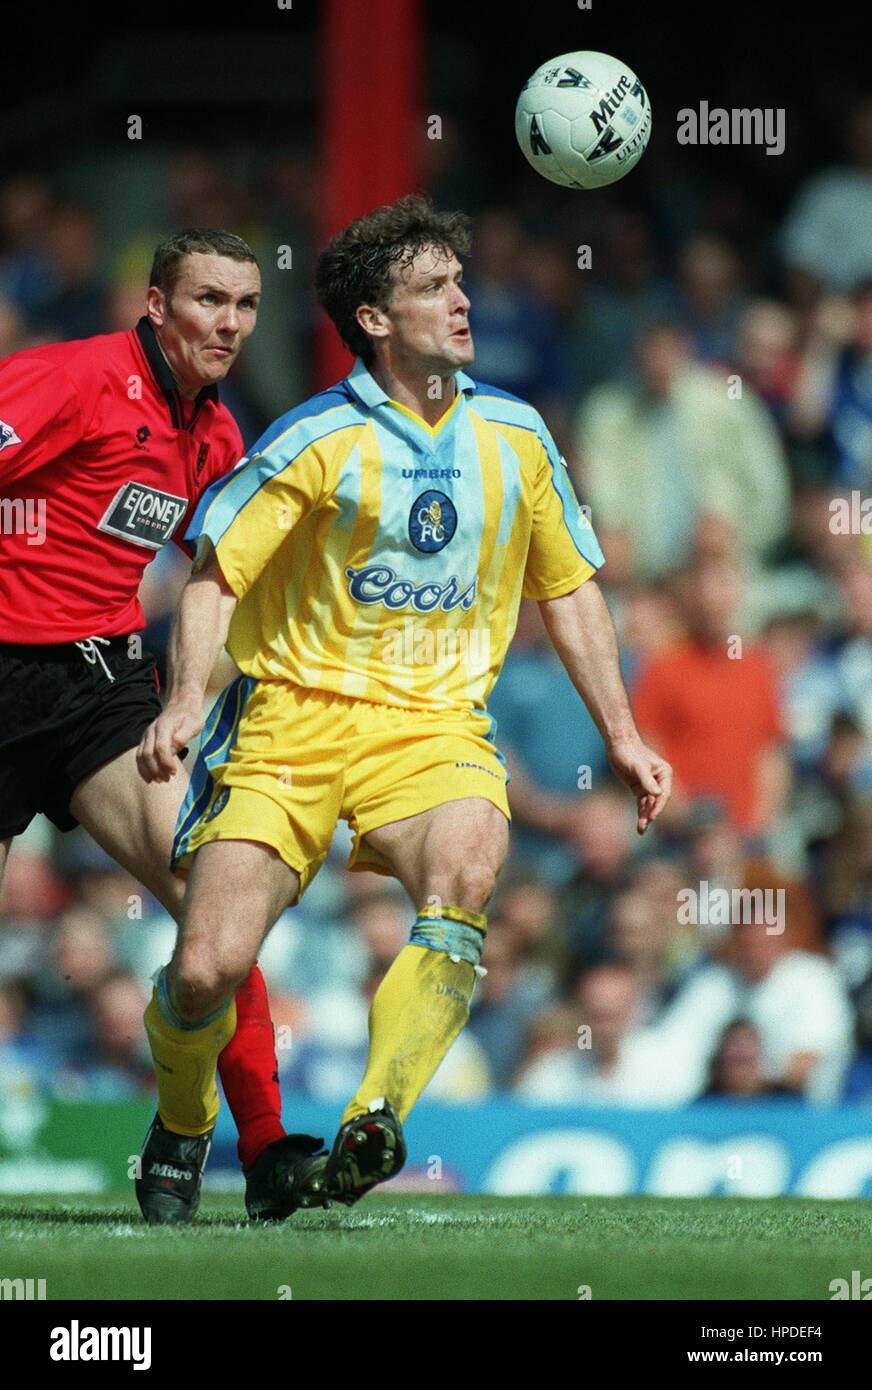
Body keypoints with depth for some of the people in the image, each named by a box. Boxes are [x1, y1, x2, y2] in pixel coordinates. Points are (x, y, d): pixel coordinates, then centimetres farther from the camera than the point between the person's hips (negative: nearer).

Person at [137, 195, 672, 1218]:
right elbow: (215, 569, -6)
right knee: (208, 967, -14)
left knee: (467, 861, -34)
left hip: (436, 723, 2)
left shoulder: (514, 436, 8)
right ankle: (182, 1125, 20)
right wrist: (187, 697, -22)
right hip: (294, 719, -2)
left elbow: (567, 590, 19)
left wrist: (621, 737, 17)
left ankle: (371, 1128, -37)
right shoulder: (320, 439, -5)